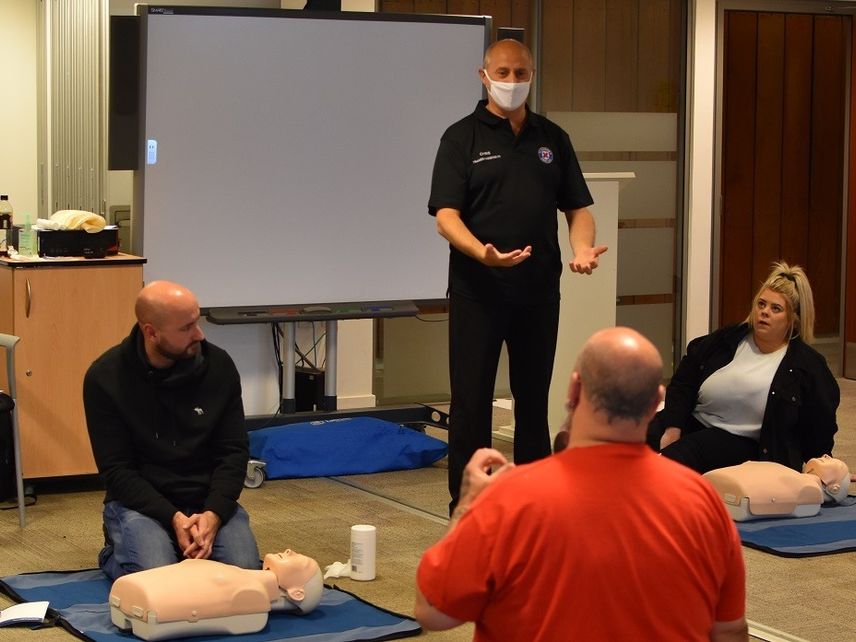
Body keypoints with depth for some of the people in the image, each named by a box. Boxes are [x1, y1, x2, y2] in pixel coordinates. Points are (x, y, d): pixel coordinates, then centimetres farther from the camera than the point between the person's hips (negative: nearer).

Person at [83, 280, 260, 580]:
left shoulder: (218, 365, -3)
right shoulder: (105, 377, -10)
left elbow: (233, 451, -1)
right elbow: (116, 469, -10)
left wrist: (213, 514, -18)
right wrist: (173, 518, -23)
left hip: (209, 502, 3)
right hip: (140, 502, -2)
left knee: (244, 569, -23)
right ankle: (115, 554, 6)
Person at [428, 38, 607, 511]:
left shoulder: (552, 139, 11)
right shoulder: (463, 137, -1)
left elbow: (577, 207, 13)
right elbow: (446, 215, -9)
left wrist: (582, 248, -9)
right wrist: (482, 253, -27)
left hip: (539, 290, 4)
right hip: (476, 290, -4)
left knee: (533, 399, 11)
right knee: (471, 401, 0)